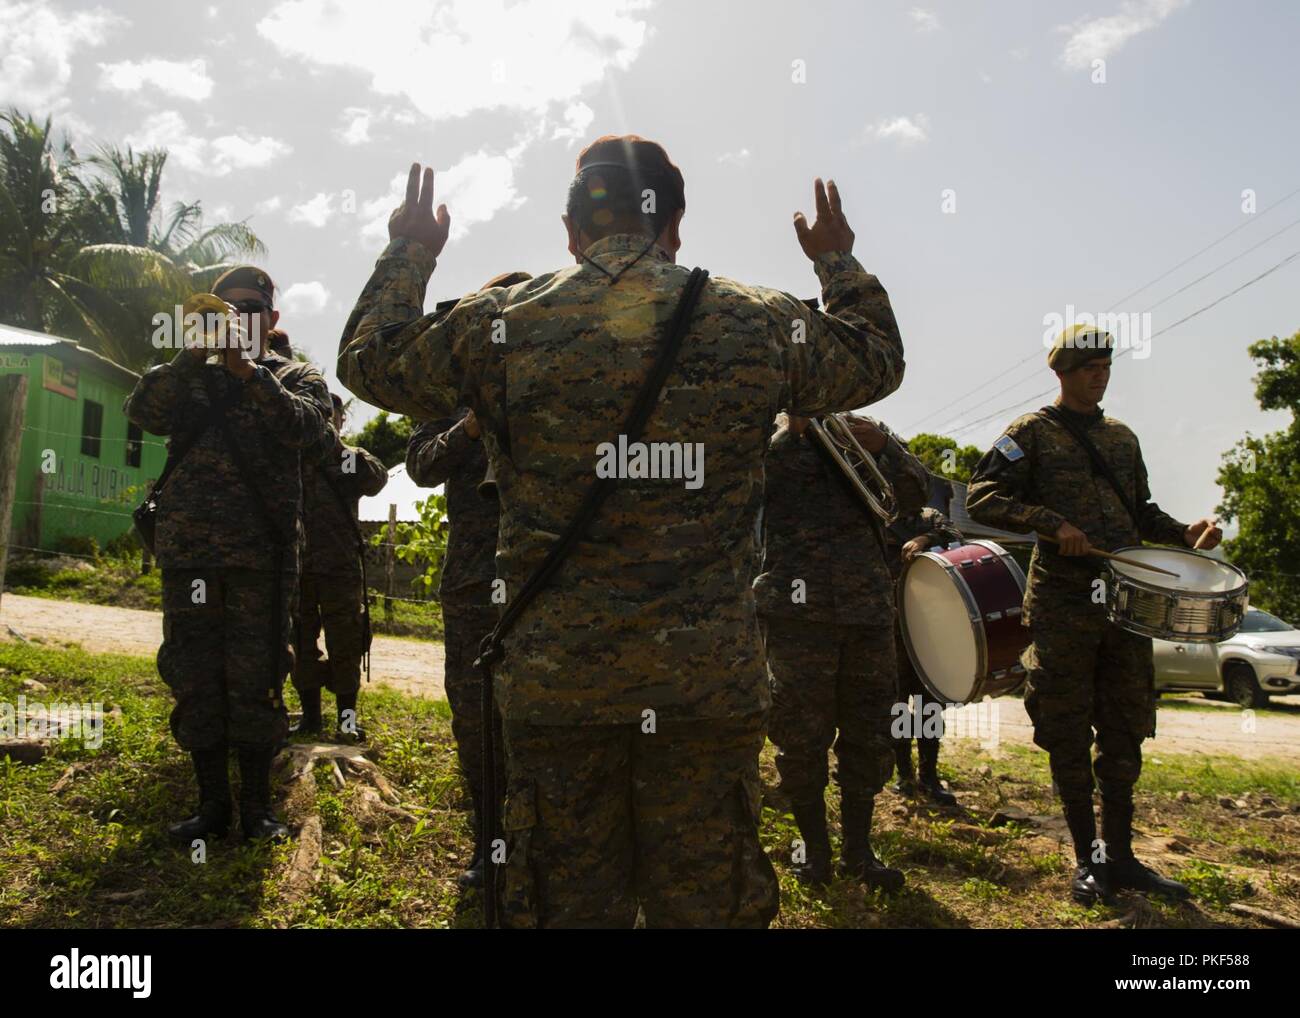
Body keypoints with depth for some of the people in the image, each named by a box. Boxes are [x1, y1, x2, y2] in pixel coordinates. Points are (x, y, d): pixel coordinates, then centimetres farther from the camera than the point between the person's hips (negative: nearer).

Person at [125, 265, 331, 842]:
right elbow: (144, 413, -1)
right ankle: (212, 805, 17)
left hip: (262, 553, -3)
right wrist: (192, 356, -11)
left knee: (255, 681, 0)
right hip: (188, 549, 3)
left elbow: (306, 426, -10)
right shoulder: (190, 376, 19)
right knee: (195, 680, 6)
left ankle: (257, 805, 12)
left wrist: (249, 372, -16)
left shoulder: (297, 378, 12)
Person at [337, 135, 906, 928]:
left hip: (553, 678, 0)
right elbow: (880, 358, 18)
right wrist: (839, 261, 34)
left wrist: (411, 251, 28)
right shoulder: (760, 324, -1)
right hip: (709, 680, 0)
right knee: (708, 901, 14)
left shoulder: (499, 325, -2)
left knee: (568, 900, 15)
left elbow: (368, 358, 15)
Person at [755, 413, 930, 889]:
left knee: (869, 734, 9)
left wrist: (884, 447, -11)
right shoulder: (769, 437, 6)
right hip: (798, 610, -3)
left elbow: (916, 495, 5)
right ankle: (813, 847, 21)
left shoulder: (862, 431, 14)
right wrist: (792, 431, -18)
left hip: (868, 604, 4)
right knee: (802, 736, 2)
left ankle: (858, 849, 24)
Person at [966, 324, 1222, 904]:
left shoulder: (1123, 439, 19)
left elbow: (1140, 512, 25)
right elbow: (982, 498, -9)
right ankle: (1087, 861, 12)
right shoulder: (1032, 433, 1)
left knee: (1126, 730, 9)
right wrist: (1053, 525, -20)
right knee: (1068, 733, 0)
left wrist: (1186, 533, 6)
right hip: (1062, 601, -5)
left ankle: (1119, 854, 21)